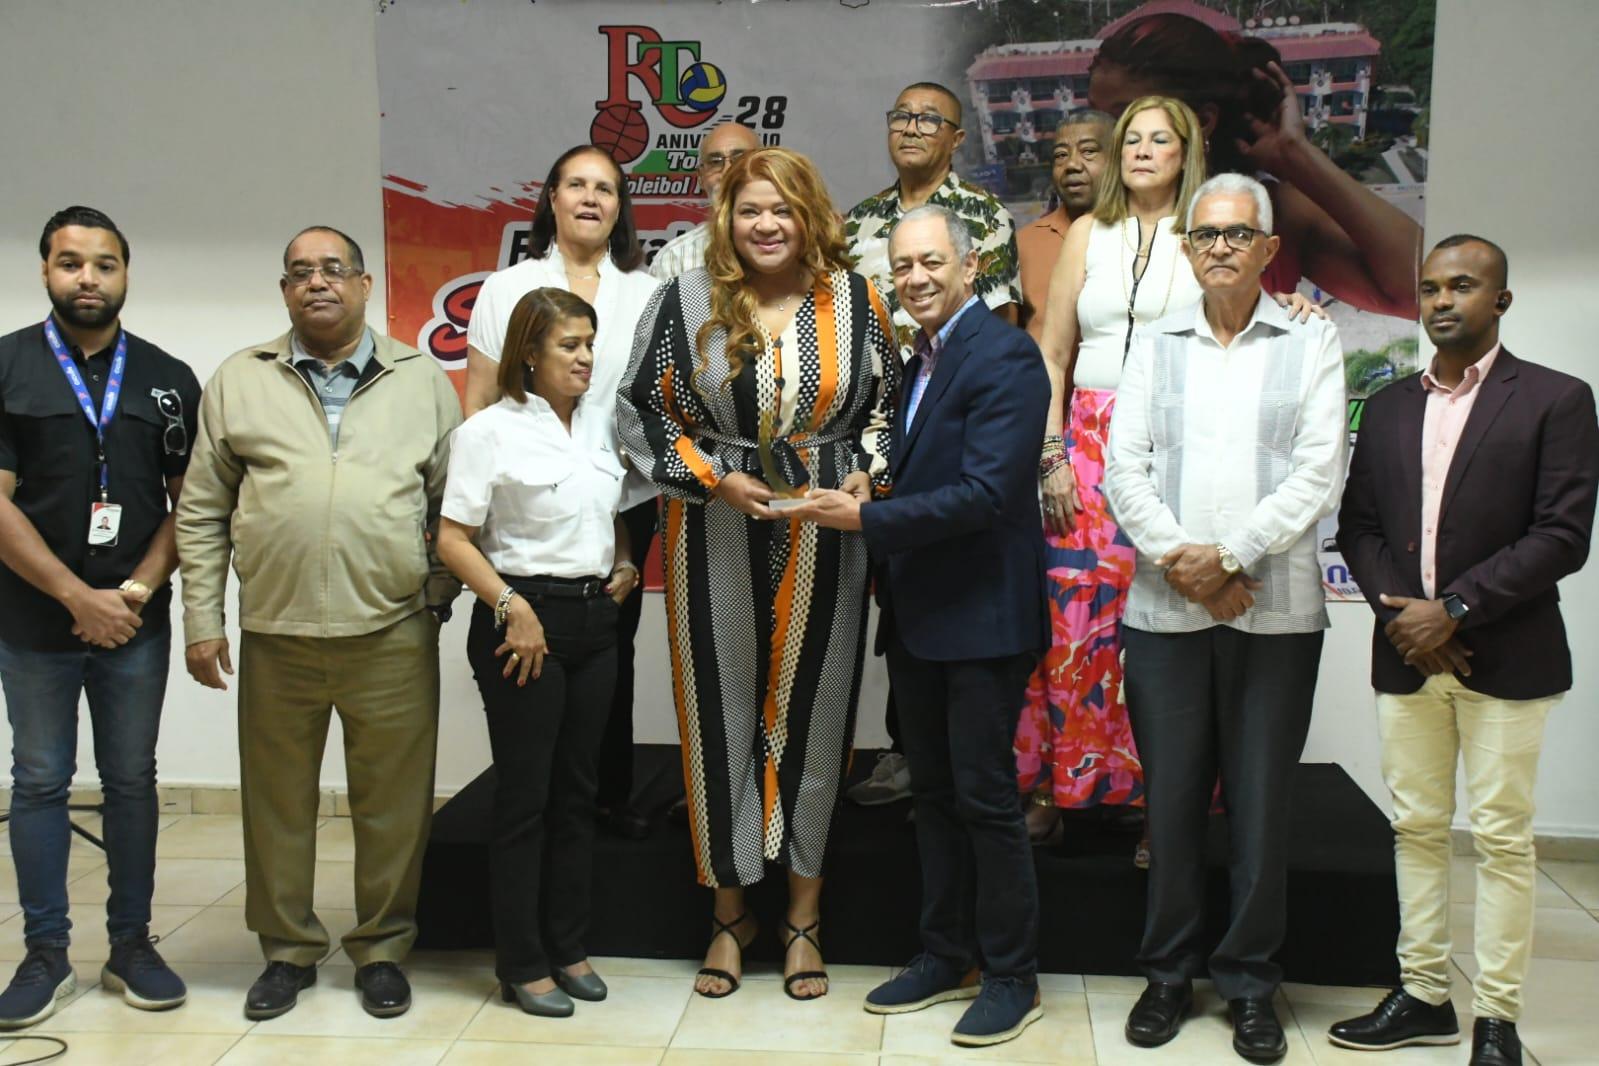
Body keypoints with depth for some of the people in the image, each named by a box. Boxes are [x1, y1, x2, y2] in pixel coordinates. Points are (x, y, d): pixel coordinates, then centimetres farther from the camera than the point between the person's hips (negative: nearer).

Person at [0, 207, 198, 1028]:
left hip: (136, 622, 2)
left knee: (132, 781, 9)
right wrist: (79, 597, -12)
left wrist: (137, 590, -9)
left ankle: (131, 945, 19)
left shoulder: (169, 379, 5)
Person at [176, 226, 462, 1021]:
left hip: (394, 636, -1)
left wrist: (441, 594, 1)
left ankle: (382, 949, 24)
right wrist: (202, 619, 4)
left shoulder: (422, 381, 7)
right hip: (275, 636, 1)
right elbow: (201, 513, 8)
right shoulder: (240, 382, 8)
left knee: (392, 804, 6)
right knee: (276, 803, 11)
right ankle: (288, 950, 28)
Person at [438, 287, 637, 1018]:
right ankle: (521, 964, 14)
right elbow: (453, 539, -11)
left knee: (577, 791, 12)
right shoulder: (490, 430, -8)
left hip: (594, 618, 6)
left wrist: (625, 566, 7)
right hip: (524, 618, -6)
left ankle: (568, 949, 24)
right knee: (525, 796, 1)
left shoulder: (597, 428, 10)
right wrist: (511, 607, -18)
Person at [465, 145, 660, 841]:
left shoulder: (646, 294, 9)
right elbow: (478, 402, 4)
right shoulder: (507, 289, 6)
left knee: (613, 652, 10)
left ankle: (612, 795, 24)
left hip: (622, 504, 2)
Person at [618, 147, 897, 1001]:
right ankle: (729, 912, 23)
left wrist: (866, 475, -5)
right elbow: (642, 410, 2)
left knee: (813, 710, 7)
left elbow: (886, 404, 13)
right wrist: (715, 479, -9)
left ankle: (803, 916, 24)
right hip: (716, 538, 0)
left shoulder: (855, 300, 4)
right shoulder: (687, 301, -1)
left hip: (825, 541, 1)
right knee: (721, 712, 5)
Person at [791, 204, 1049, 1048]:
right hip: (918, 616, 9)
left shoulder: (1003, 356, -14)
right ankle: (945, 955, 29)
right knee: (933, 792, 15)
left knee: (984, 796, 0)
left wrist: (869, 519, -21)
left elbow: (987, 492, -23)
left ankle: (1012, 977, 16)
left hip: (982, 617, -8)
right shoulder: (919, 360, 14)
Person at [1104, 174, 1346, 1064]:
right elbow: (1125, 467, 2)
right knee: (1171, 799, 8)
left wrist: (1228, 555, -13)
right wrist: (1182, 561, -11)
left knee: (1262, 806, 6)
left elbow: (1319, 473, -5)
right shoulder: (1156, 344, 11)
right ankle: (1170, 972, 23)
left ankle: (1251, 981, 21)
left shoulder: (1313, 342, 5)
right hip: (1166, 611, 2)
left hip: (1277, 613, -1)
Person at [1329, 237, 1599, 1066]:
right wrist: (1399, 610, -7)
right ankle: (1422, 996, 21)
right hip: (1406, 654, 5)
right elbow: (1358, 523, 9)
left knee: (1502, 837, 2)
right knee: (1416, 829, 10)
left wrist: (1453, 610, -15)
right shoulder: (1389, 406, 12)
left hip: (1505, 656, -4)